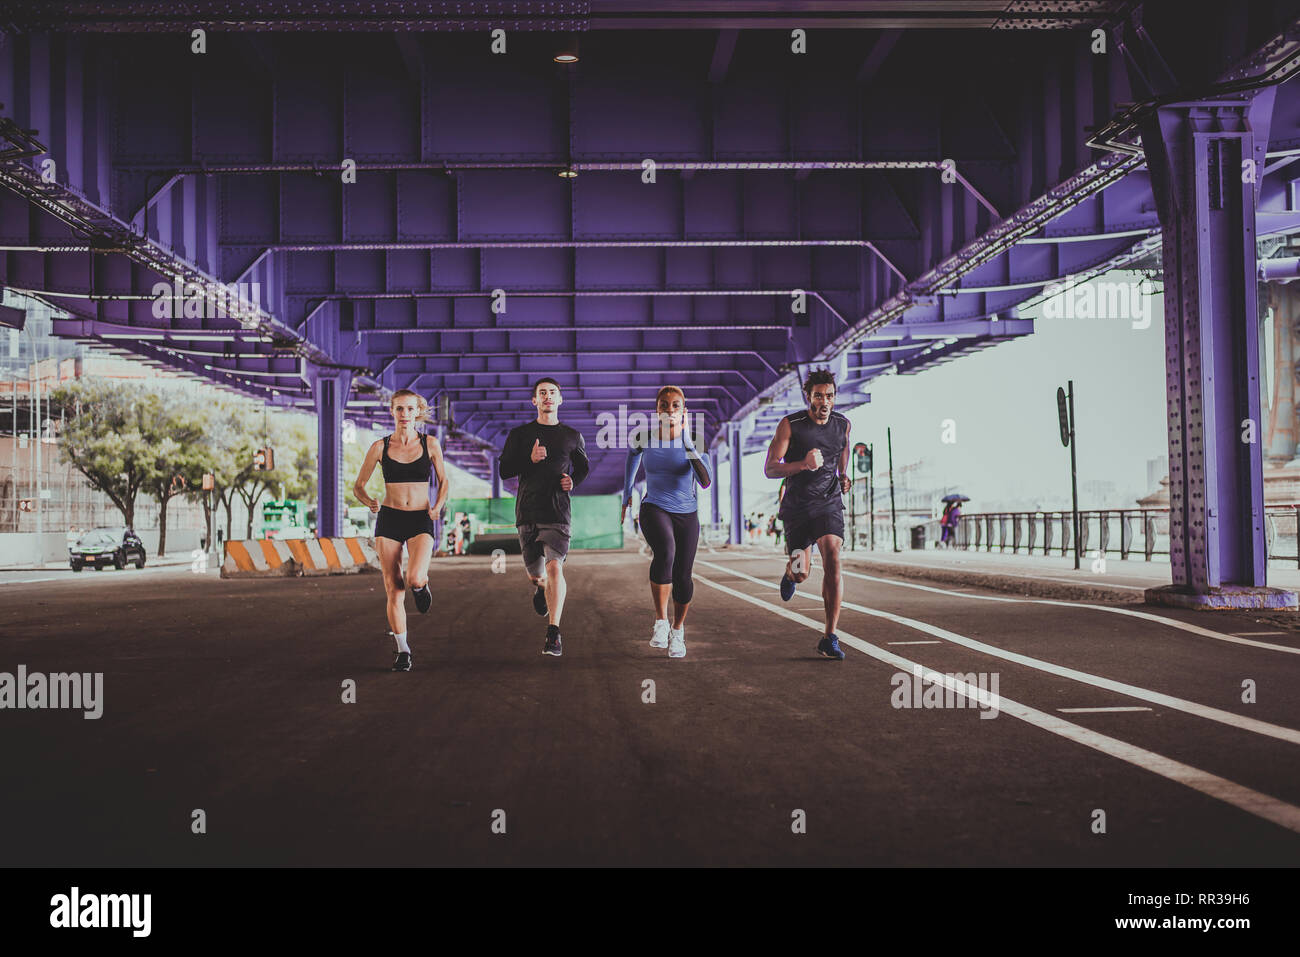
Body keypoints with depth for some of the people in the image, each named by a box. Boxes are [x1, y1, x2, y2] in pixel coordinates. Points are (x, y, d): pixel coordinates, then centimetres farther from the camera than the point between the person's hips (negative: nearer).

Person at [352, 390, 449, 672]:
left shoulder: (430, 444, 2)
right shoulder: (380, 447, 2)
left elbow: (444, 482, 14)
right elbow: (358, 485, 8)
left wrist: (437, 507, -4)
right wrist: (368, 501, -13)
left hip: (420, 521, -1)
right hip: (389, 520, 1)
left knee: (415, 578, -24)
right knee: (393, 590, -1)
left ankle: (421, 585, 15)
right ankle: (403, 650, 14)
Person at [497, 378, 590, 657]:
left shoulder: (572, 437, 10)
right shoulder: (519, 434, 8)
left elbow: (583, 467, 25)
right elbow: (504, 470, 3)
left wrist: (573, 481, 2)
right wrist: (530, 459, -15)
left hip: (558, 511, -1)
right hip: (527, 513, 1)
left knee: (554, 567, -19)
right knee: (535, 575, 8)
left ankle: (553, 632, -17)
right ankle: (543, 588, 47)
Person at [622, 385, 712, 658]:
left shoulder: (693, 440, -10)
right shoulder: (642, 437, -6)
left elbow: (705, 482, -23)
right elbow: (632, 452, 19)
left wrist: (688, 444, -31)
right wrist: (627, 492, 24)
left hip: (687, 513, 1)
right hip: (654, 509, -1)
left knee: (682, 577, 1)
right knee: (665, 551, -32)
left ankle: (678, 629, 30)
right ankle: (660, 621, -21)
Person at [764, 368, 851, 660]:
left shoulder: (842, 424, 0)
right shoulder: (790, 425, -12)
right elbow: (770, 469, -14)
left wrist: (843, 475, 8)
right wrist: (803, 464, -31)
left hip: (829, 503, 2)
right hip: (797, 506, -2)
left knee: (833, 561, -18)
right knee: (802, 574, -2)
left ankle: (830, 639, -14)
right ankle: (790, 571, 41)